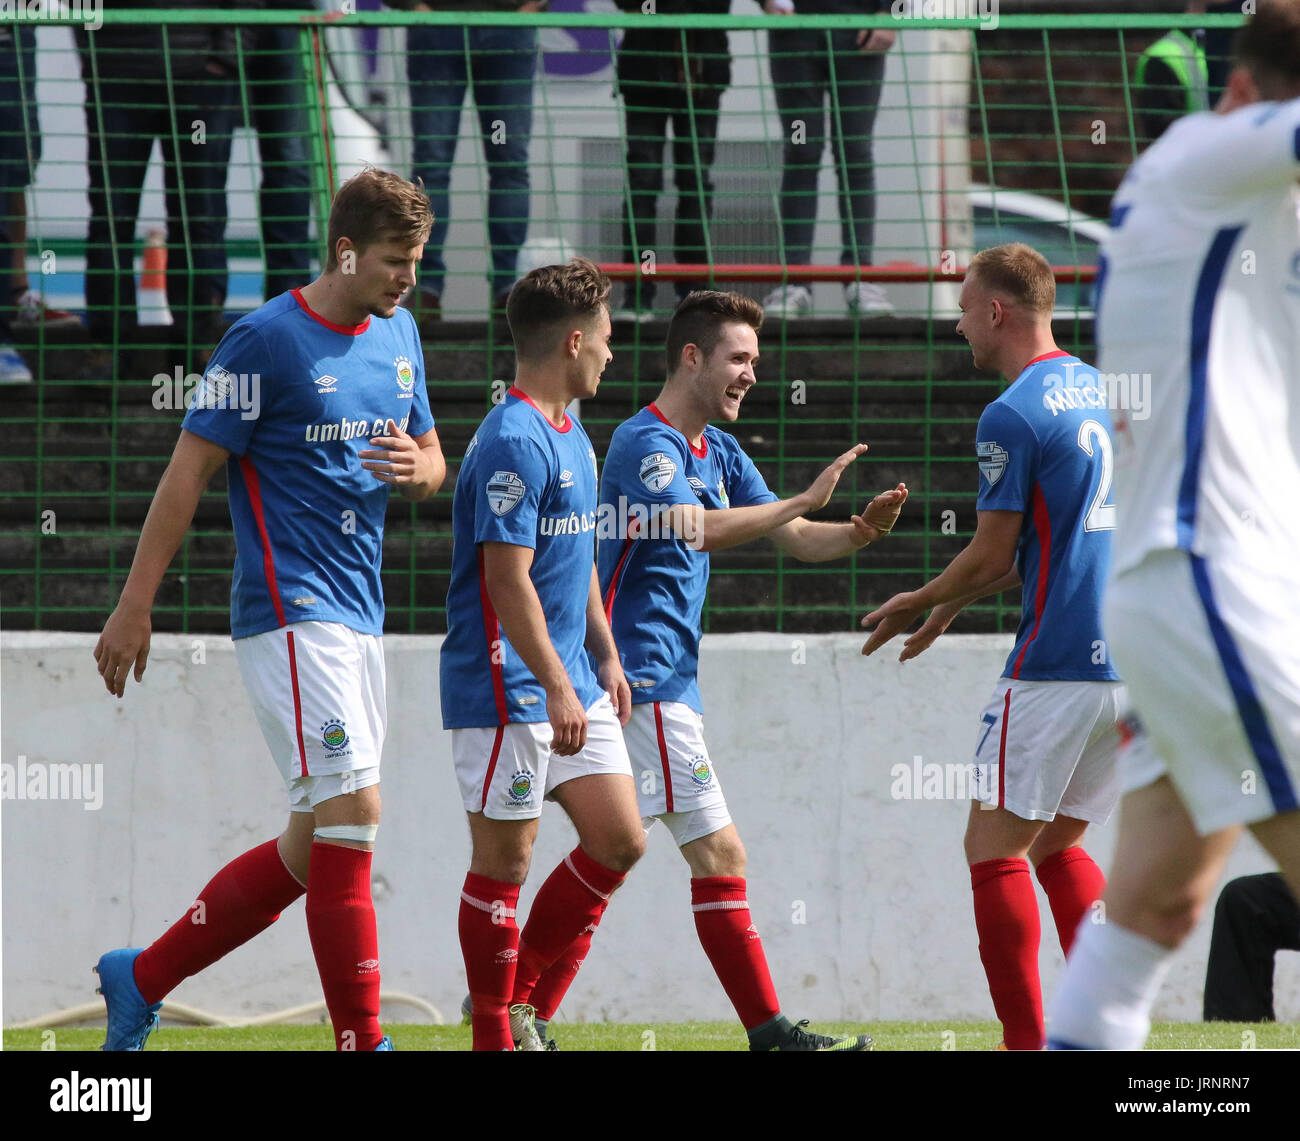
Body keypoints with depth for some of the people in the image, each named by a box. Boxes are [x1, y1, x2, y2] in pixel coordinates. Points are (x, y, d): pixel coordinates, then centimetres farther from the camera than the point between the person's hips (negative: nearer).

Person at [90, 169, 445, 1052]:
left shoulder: (398, 335, 12)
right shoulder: (268, 340, -11)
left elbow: (432, 461, 22)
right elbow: (189, 471, -9)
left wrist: (416, 469, -4)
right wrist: (135, 606, -10)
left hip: (358, 615, 8)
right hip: (289, 611, -8)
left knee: (316, 845, 9)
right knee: (351, 816, -15)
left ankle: (142, 978, 21)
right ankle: (362, 1040, -11)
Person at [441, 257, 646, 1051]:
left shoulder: (571, 434, 15)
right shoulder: (513, 442, -17)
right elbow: (508, 577, -22)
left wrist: (606, 657, 24)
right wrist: (556, 687, -24)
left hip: (569, 682, 10)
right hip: (509, 688, -10)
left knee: (620, 841, 7)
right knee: (504, 859, -2)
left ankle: (515, 993, 18)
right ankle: (495, 1033, 6)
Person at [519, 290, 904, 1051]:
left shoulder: (720, 453, 16)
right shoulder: (645, 444, -13)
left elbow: (800, 540, 14)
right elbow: (702, 530, -30)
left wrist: (861, 530, -6)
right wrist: (805, 500, -31)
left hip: (663, 679, 10)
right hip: (646, 679, -10)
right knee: (719, 855, -9)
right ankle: (769, 1031, -8)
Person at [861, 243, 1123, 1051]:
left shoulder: (1013, 417, -12)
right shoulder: (1100, 393, 15)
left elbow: (991, 556, -9)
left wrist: (915, 605, 9)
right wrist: (953, 604, 25)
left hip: (1056, 666, -8)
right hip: (1131, 659, 8)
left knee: (996, 846, -2)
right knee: (1059, 844, 17)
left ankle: (1026, 1039, -8)